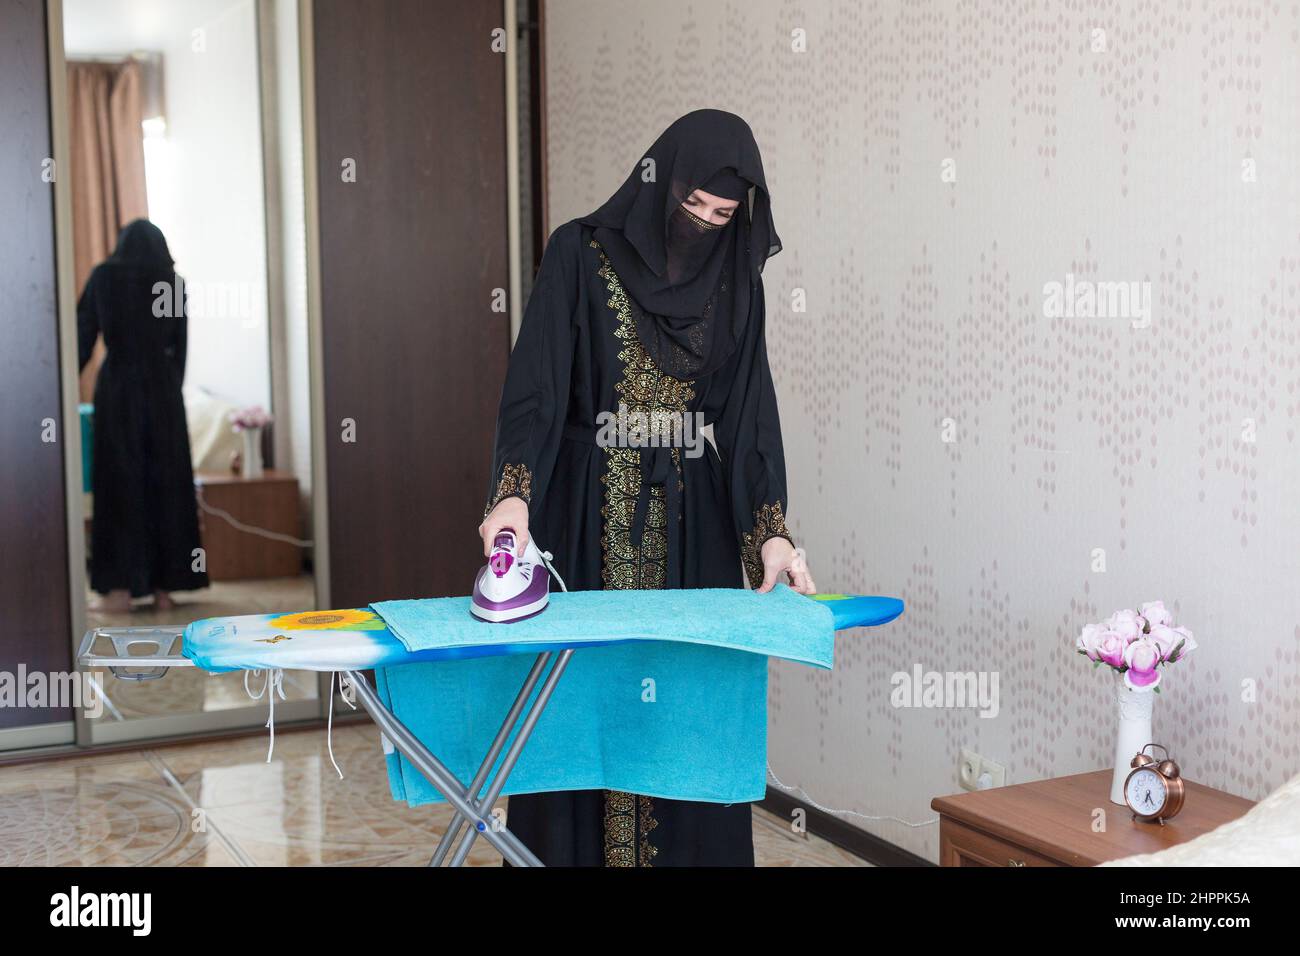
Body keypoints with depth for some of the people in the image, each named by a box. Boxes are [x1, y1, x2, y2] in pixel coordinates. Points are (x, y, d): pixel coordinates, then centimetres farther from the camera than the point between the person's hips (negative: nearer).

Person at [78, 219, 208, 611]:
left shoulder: (103, 276, 1)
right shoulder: (173, 282, 5)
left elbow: (83, 336, -1)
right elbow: (180, 348, 7)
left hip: (117, 384, -1)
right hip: (163, 386, 1)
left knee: (120, 482, 2)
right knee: (166, 480, 5)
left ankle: (121, 586, -1)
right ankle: (164, 585, 6)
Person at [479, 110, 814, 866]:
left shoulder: (736, 278, 5)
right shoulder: (581, 253, -5)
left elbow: (752, 410, 0)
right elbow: (536, 381, -14)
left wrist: (771, 531, -11)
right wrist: (513, 493, -29)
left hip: (694, 523, 3)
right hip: (592, 518, -3)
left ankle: (690, 850, 19)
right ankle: (575, 849, 18)